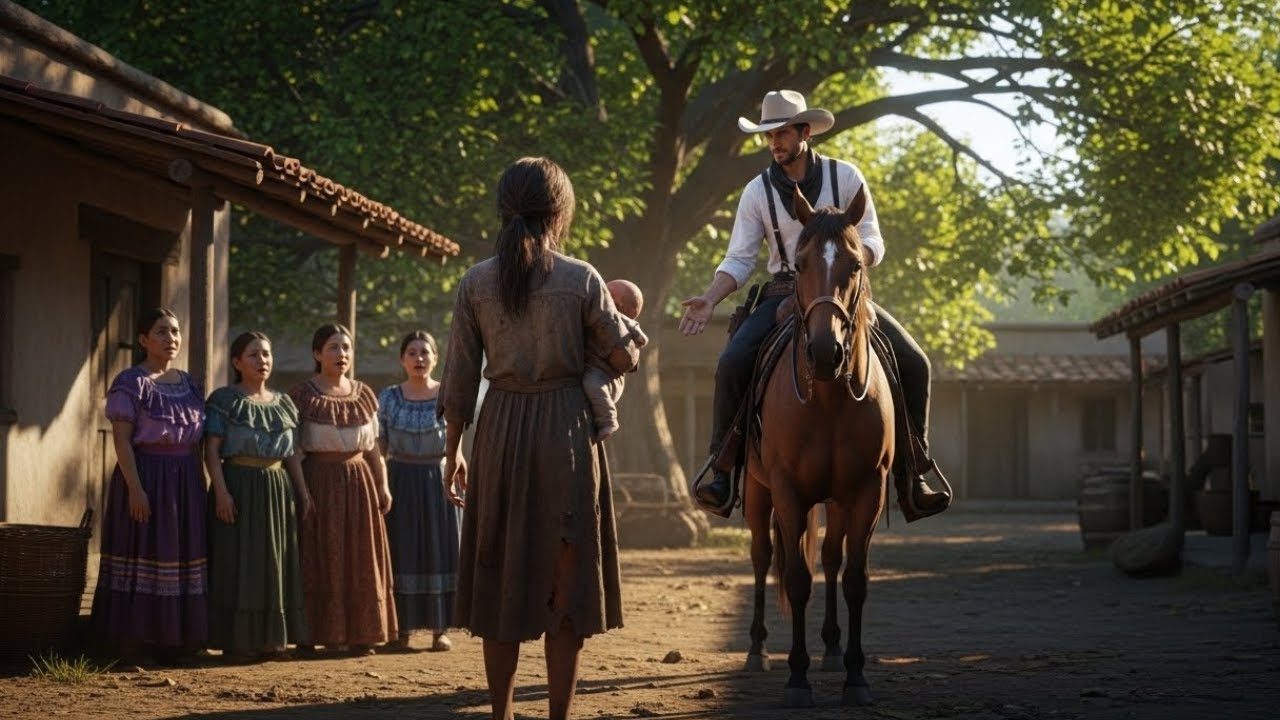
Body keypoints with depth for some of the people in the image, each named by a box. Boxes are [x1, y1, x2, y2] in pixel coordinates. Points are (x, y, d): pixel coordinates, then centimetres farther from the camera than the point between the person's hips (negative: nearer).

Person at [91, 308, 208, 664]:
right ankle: (137, 639, -1)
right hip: (146, 476, -7)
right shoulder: (130, 383, -7)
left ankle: (174, 640, 13)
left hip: (186, 480, 7)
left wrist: (199, 484, 13)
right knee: (144, 555, -5)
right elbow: (122, 439, -12)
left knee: (184, 554, 7)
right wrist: (135, 487, -20)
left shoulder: (189, 384, 14)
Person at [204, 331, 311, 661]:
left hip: (278, 488, 6)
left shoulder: (283, 403, 14)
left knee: (275, 564, 7)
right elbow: (212, 449, -9)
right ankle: (236, 641, -1)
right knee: (238, 562, -5)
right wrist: (221, 491, -18)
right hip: (239, 487, -6)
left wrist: (302, 491, 9)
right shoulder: (224, 400, -3)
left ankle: (269, 639, 14)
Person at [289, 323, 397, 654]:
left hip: (359, 482, 5)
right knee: (317, 560, -3)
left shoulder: (364, 395, 12)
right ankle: (311, 635, 2)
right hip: (319, 483, -5)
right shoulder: (302, 396, -3)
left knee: (359, 562, 5)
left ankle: (357, 634, 10)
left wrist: (382, 485, 9)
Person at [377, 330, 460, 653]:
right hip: (401, 480, 0)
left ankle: (440, 630, 8)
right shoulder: (388, 398, 3)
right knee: (401, 552, 1)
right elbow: (380, 448, 4)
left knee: (439, 549, 1)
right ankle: (402, 629, 8)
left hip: (437, 480, 0)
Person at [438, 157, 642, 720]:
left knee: (500, 573, 11)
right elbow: (623, 358, 2)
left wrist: (454, 451, 11)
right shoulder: (581, 280, -6)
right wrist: (631, 340, 24)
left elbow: (460, 377, 2)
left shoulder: (476, 282, 0)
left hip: (500, 428, 2)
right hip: (565, 430, -2)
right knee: (564, 577, 5)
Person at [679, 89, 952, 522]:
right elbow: (739, 260, 0)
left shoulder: (845, 178, 0)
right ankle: (720, 469, -16)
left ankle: (912, 475, -3)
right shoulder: (758, 191, 2)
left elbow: (873, 244, -1)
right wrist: (710, 300, -17)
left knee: (913, 363, -14)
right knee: (732, 363, -26)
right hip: (785, 292, 0)